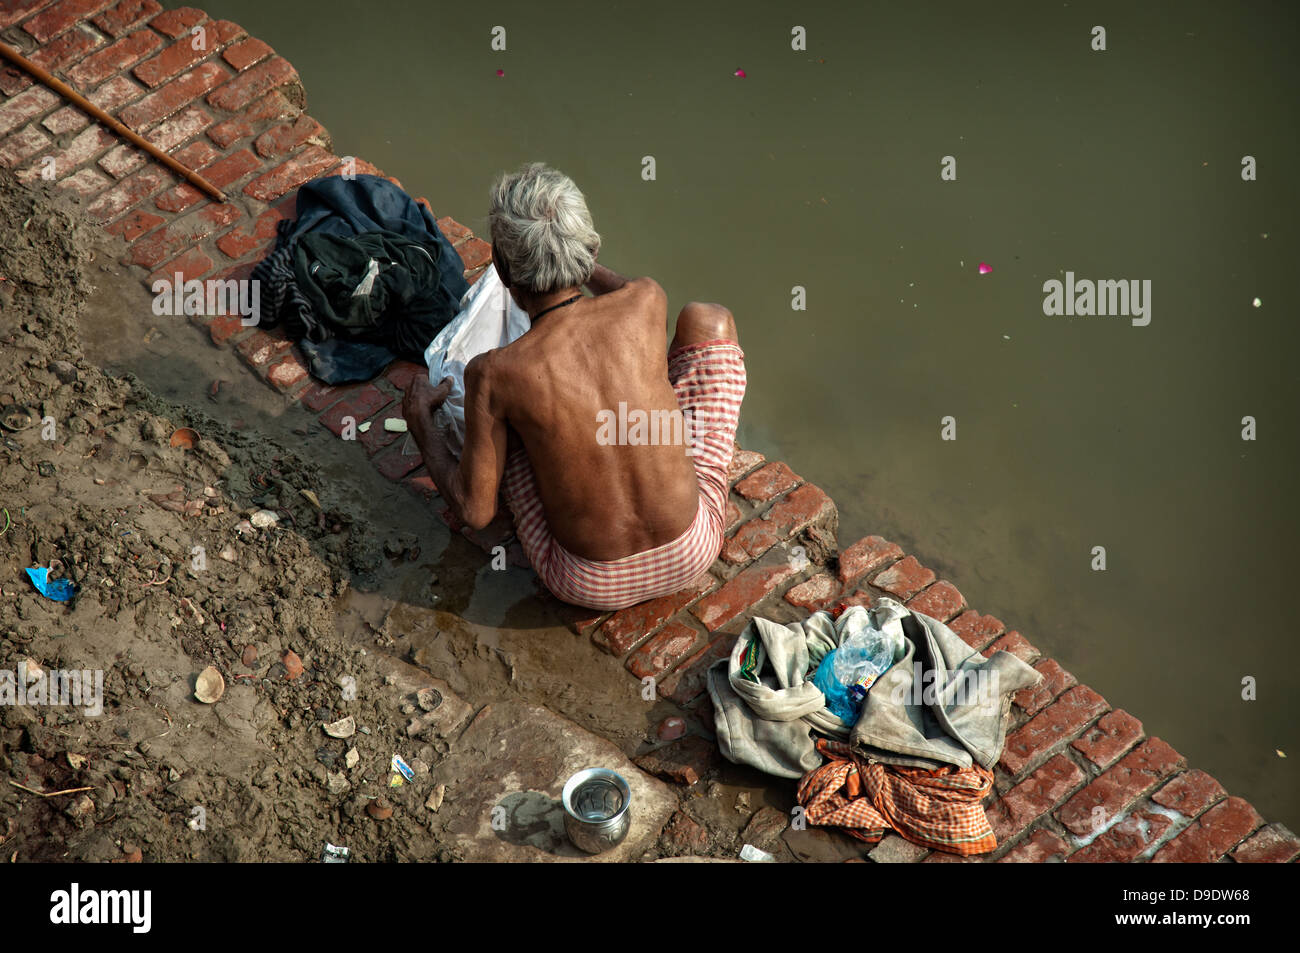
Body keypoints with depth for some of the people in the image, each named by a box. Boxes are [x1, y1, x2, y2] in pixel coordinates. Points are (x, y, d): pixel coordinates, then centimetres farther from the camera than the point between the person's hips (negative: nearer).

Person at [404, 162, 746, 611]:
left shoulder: (494, 373, -21)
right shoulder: (647, 300, -15)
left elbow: (474, 511, -8)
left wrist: (420, 420, 8)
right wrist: (576, 262, 33)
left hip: (590, 585, -1)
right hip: (694, 551, 1)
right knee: (708, 318, 14)